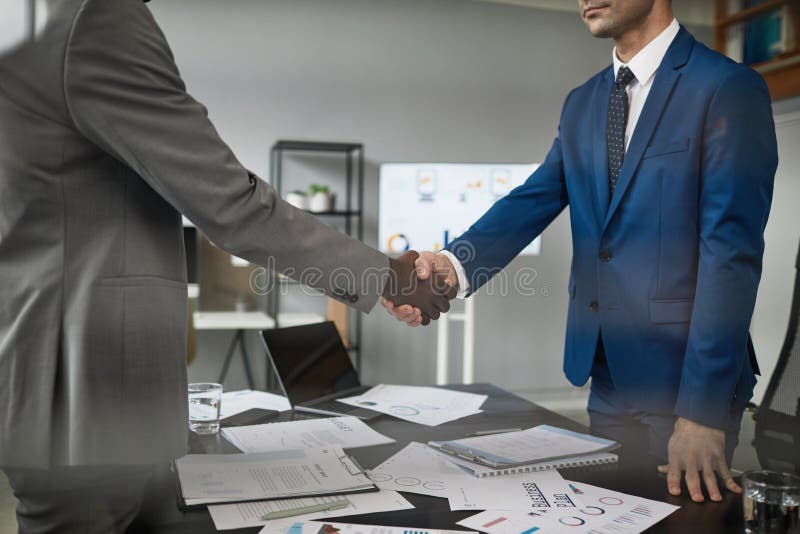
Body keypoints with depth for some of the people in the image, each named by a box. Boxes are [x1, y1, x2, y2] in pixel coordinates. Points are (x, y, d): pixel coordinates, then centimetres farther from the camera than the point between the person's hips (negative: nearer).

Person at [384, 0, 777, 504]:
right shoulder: (582, 104, 10)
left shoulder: (730, 89, -11)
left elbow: (733, 251, -17)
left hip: (687, 374, -6)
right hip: (608, 374, 6)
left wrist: (702, 409, -20)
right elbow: (531, 202, 0)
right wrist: (455, 265, -21)